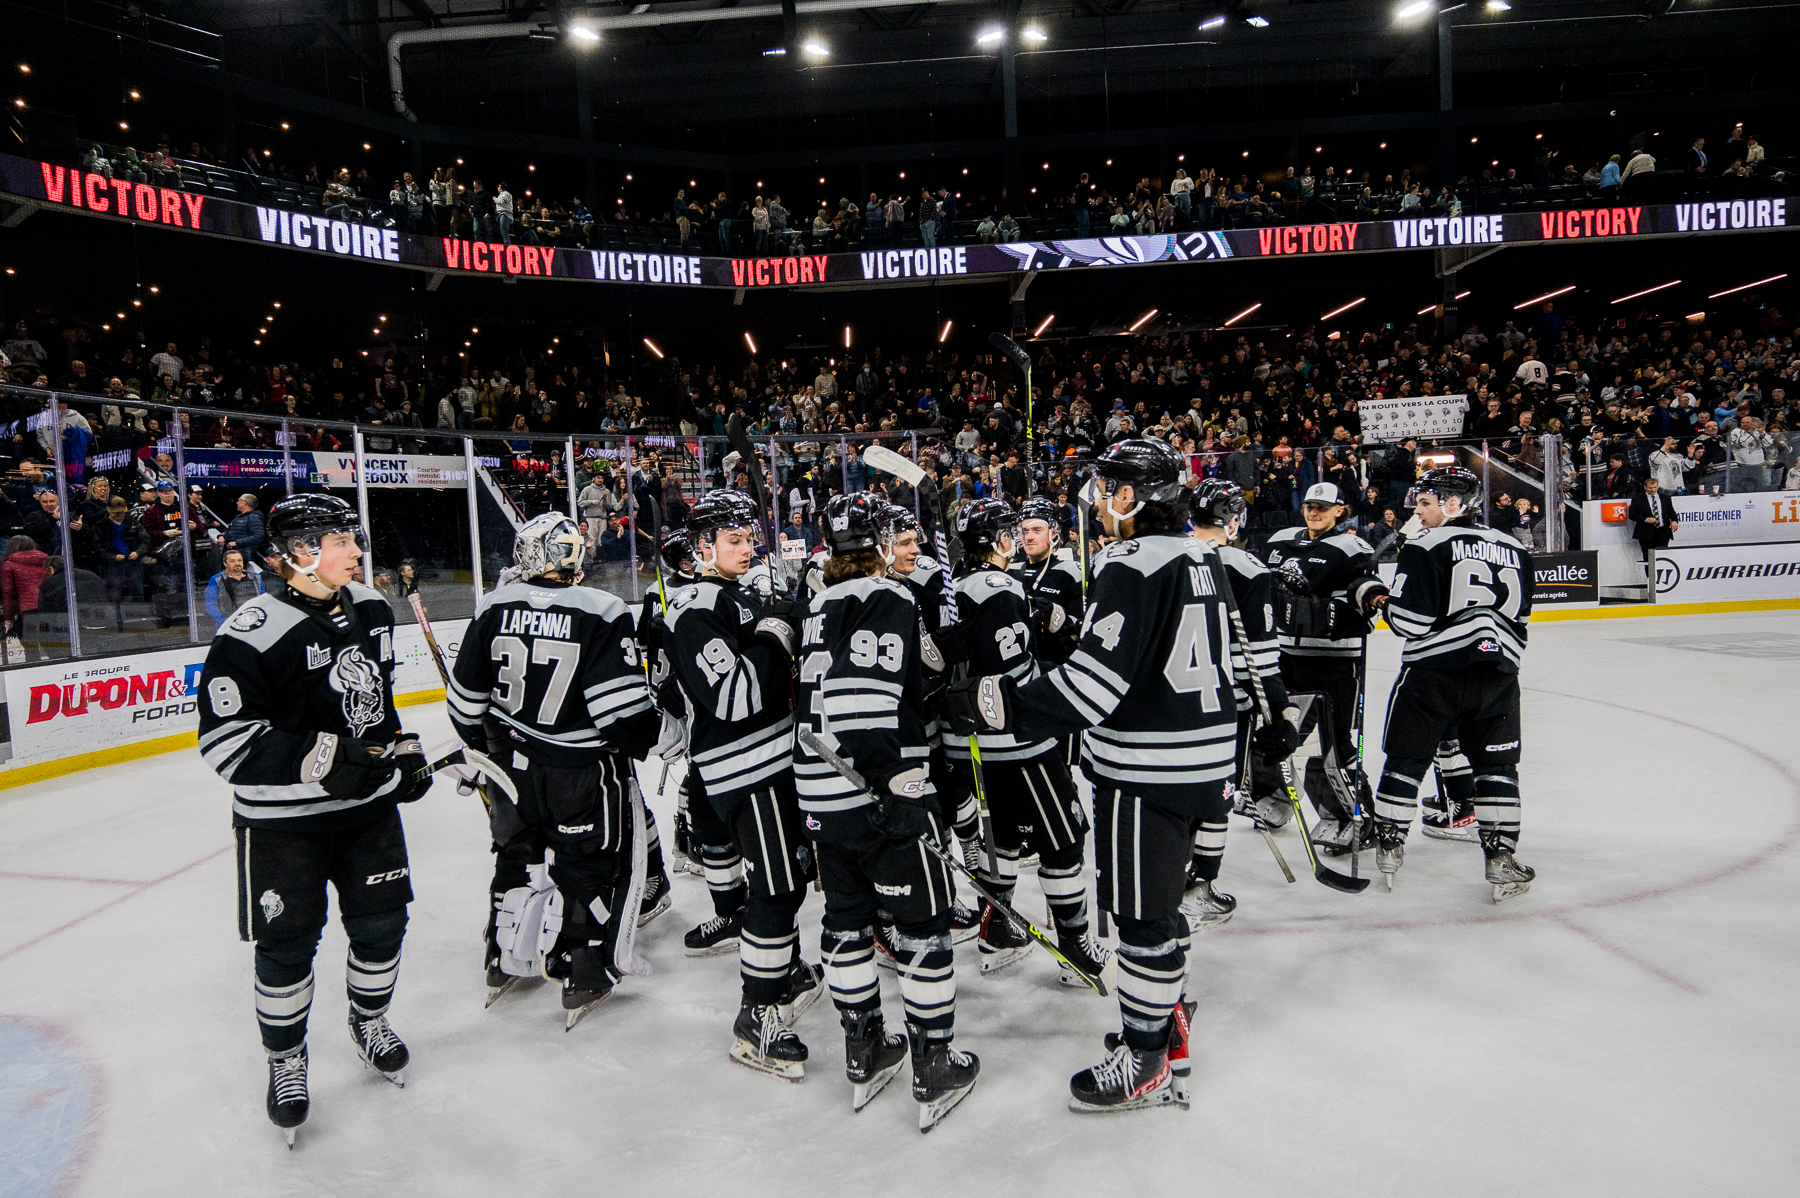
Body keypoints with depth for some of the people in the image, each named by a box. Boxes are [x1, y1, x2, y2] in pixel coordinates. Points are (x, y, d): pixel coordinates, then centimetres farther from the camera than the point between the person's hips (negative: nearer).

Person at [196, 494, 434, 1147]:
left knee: (381, 922, 12)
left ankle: (369, 1023, 38)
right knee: (287, 944, 6)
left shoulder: (371, 608, 4)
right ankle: (285, 1058, 30)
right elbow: (226, 738, -22)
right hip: (283, 820, -5)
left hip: (369, 804, 6)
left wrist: (403, 749, 12)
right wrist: (327, 758, -27)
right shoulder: (252, 632, -20)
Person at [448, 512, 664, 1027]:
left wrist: (478, 745, 22)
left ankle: (503, 960, 38)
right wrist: (658, 734, -4)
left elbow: (467, 697, 5)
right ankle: (586, 977, 17)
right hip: (581, 772, -5)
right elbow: (622, 707, -22)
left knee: (518, 851, 24)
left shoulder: (494, 609, -4)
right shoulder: (601, 614, -19)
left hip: (510, 759, 5)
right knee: (595, 863, 12)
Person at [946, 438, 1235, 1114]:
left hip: (1147, 769, -10)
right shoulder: (1195, 556, 10)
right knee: (1160, 902, 22)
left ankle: (1147, 1065, 16)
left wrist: (996, 703, -24)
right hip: (1195, 758, 10)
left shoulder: (1132, 565, -20)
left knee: (1142, 913, 3)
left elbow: (1096, 679, -27)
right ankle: (1168, 1026, 36)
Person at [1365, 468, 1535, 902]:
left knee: (1406, 759, 9)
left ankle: (1388, 847, 17)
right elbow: (1519, 622, 15)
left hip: (1434, 671, -4)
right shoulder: (1514, 550, 11)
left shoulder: (1426, 547, -8)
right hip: (1497, 673, 4)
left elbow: (1412, 621, -14)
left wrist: (1384, 602, 5)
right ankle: (1501, 859, 9)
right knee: (1497, 766, 11)